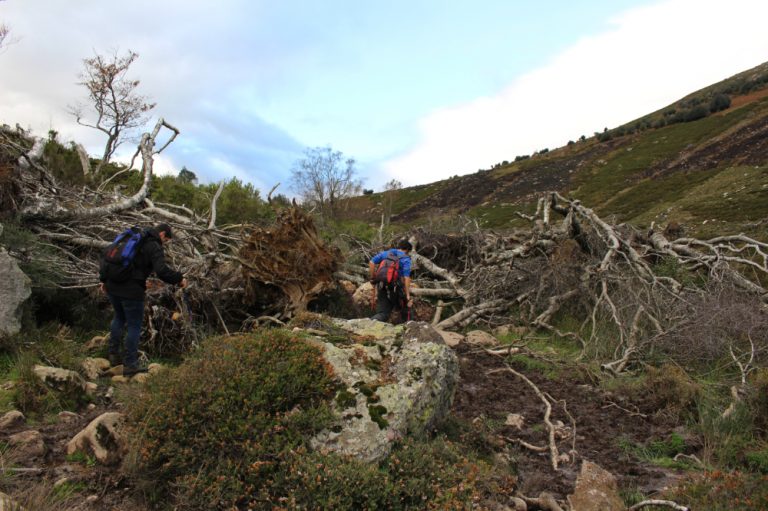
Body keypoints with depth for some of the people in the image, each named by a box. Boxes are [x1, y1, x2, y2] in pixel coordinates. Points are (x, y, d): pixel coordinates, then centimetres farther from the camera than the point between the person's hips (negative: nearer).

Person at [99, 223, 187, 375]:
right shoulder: (154, 247, -8)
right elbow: (162, 271, -21)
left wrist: (104, 279, 19)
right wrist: (179, 279, -7)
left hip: (112, 286, 7)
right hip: (131, 290, -7)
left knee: (119, 318, 28)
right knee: (134, 326, 5)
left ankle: (113, 354, 32)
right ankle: (130, 365, 10)